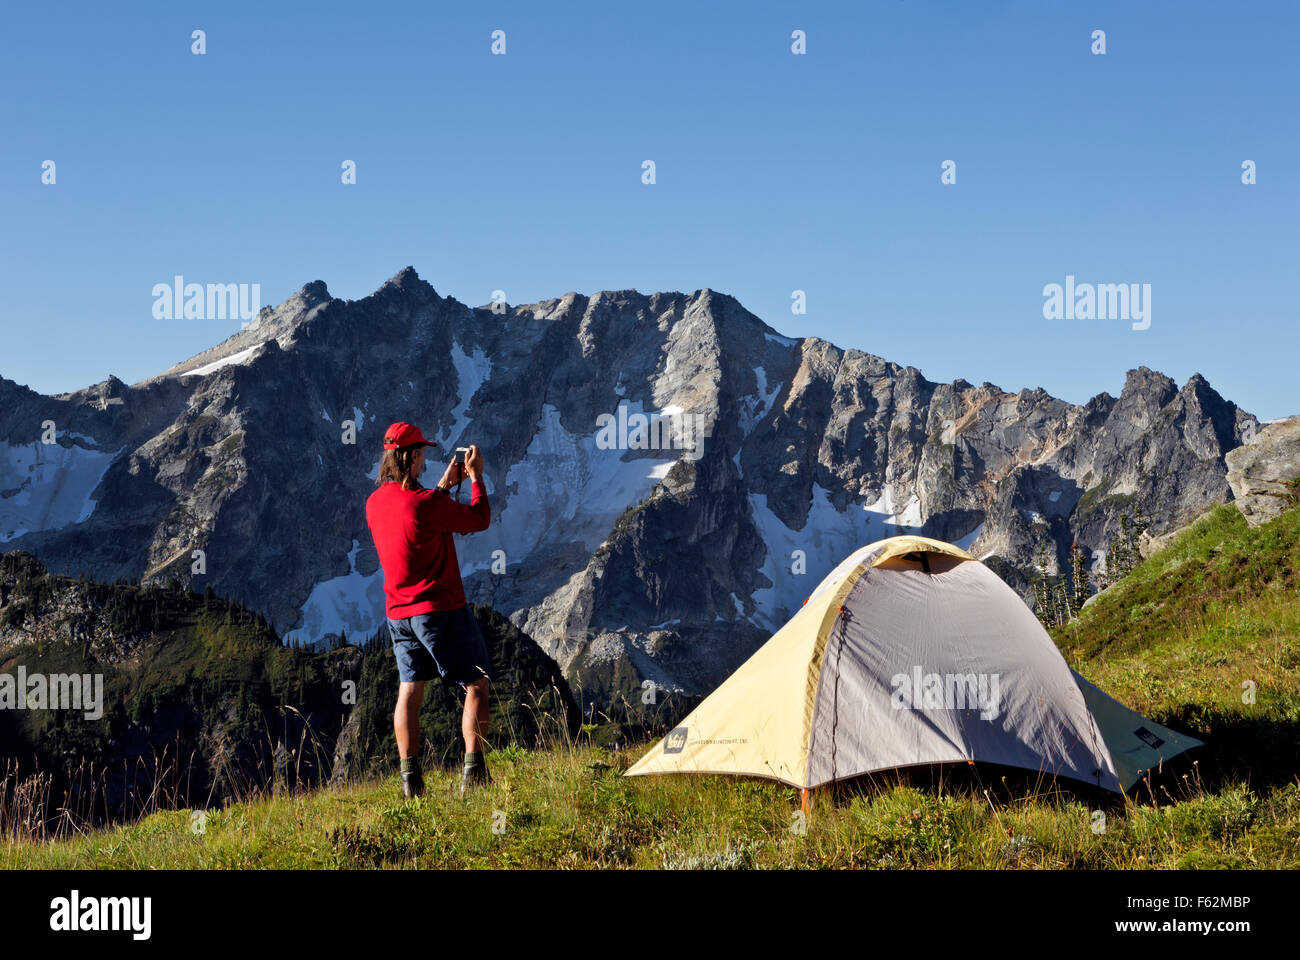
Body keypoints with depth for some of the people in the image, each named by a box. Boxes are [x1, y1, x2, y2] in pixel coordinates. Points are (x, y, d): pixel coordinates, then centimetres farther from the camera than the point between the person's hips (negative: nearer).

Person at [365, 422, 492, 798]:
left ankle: (410, 779, 12)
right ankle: (473, 773, -1)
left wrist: (445, 485, 22)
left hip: (398, 613, 7)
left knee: (409, 691, 13)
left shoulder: (374, 503, 4)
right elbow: (479, 519, -9)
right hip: (439, 609, -7)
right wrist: (476, 477, 3)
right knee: (476, 685, 3)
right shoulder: (426, 503, -20)